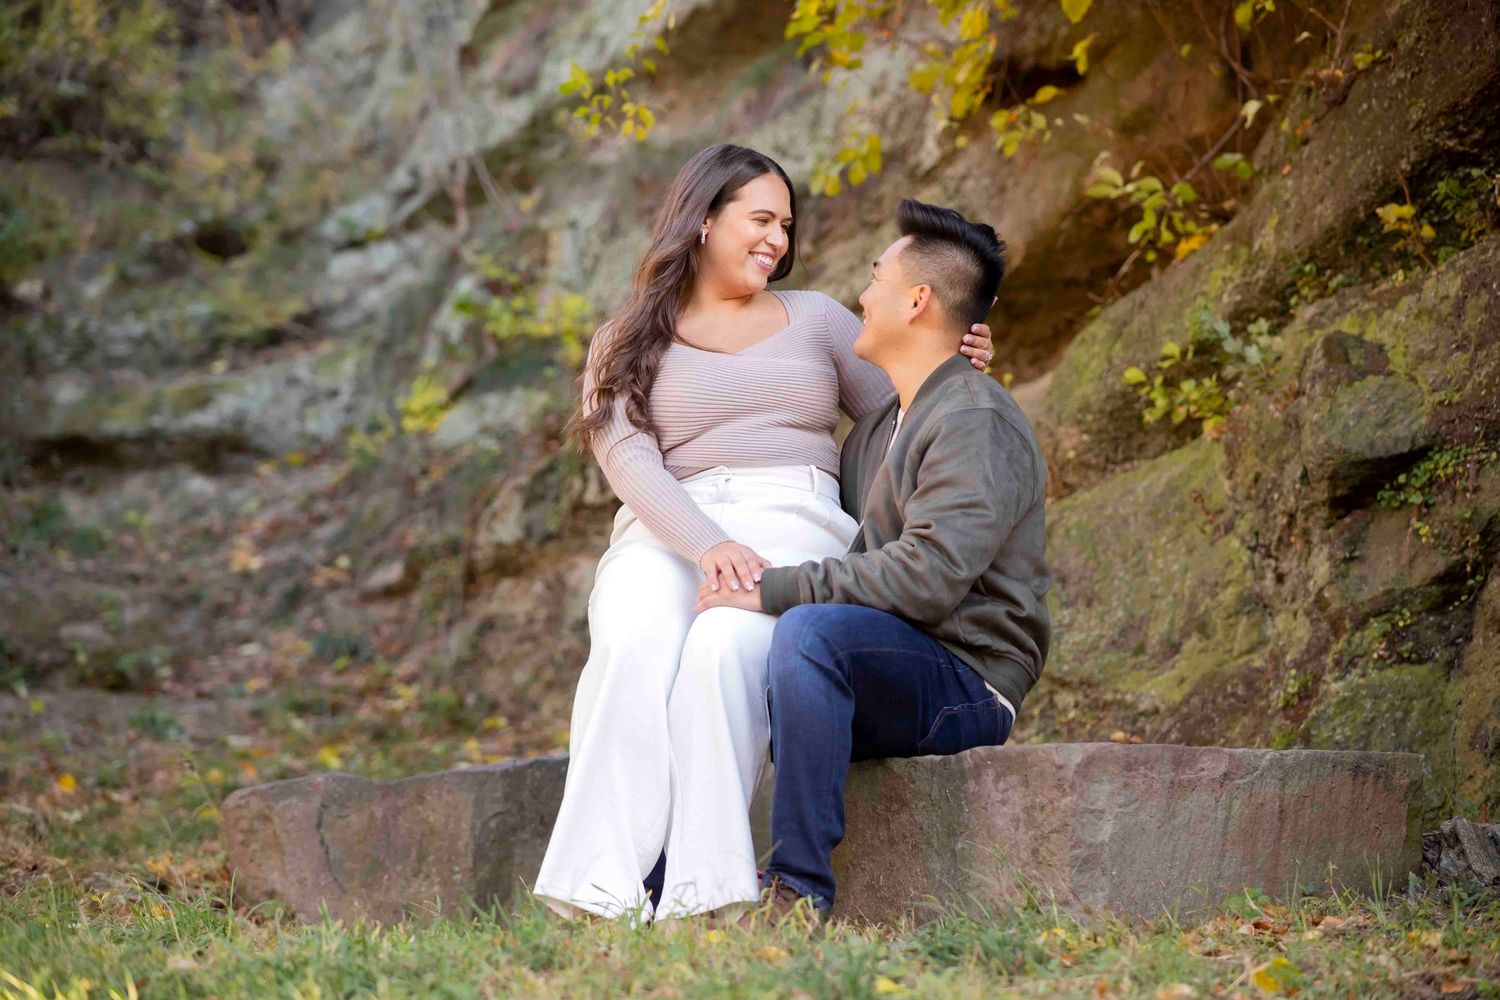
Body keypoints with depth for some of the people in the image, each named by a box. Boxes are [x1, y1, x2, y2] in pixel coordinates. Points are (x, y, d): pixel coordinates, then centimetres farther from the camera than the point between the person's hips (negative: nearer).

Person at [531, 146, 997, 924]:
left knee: (722, 651, -36)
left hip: (789, 520, 0)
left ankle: (695, 896, -39)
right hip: (668, 535, 0)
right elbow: (630, 460, -1)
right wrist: (707, 546, -19)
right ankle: (601, 896, -42)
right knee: (631, 652, -36)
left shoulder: (815, 320, 24)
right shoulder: (625, 347, 17)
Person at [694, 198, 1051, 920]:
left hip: (964, 685, -9)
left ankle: (799, 892, -35)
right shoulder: (876, 429, 20)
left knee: (810, 631, -36)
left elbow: (926, 576, -25)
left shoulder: (977, 422, -12)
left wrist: (776, 591, -23)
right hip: (878, 687, 9)